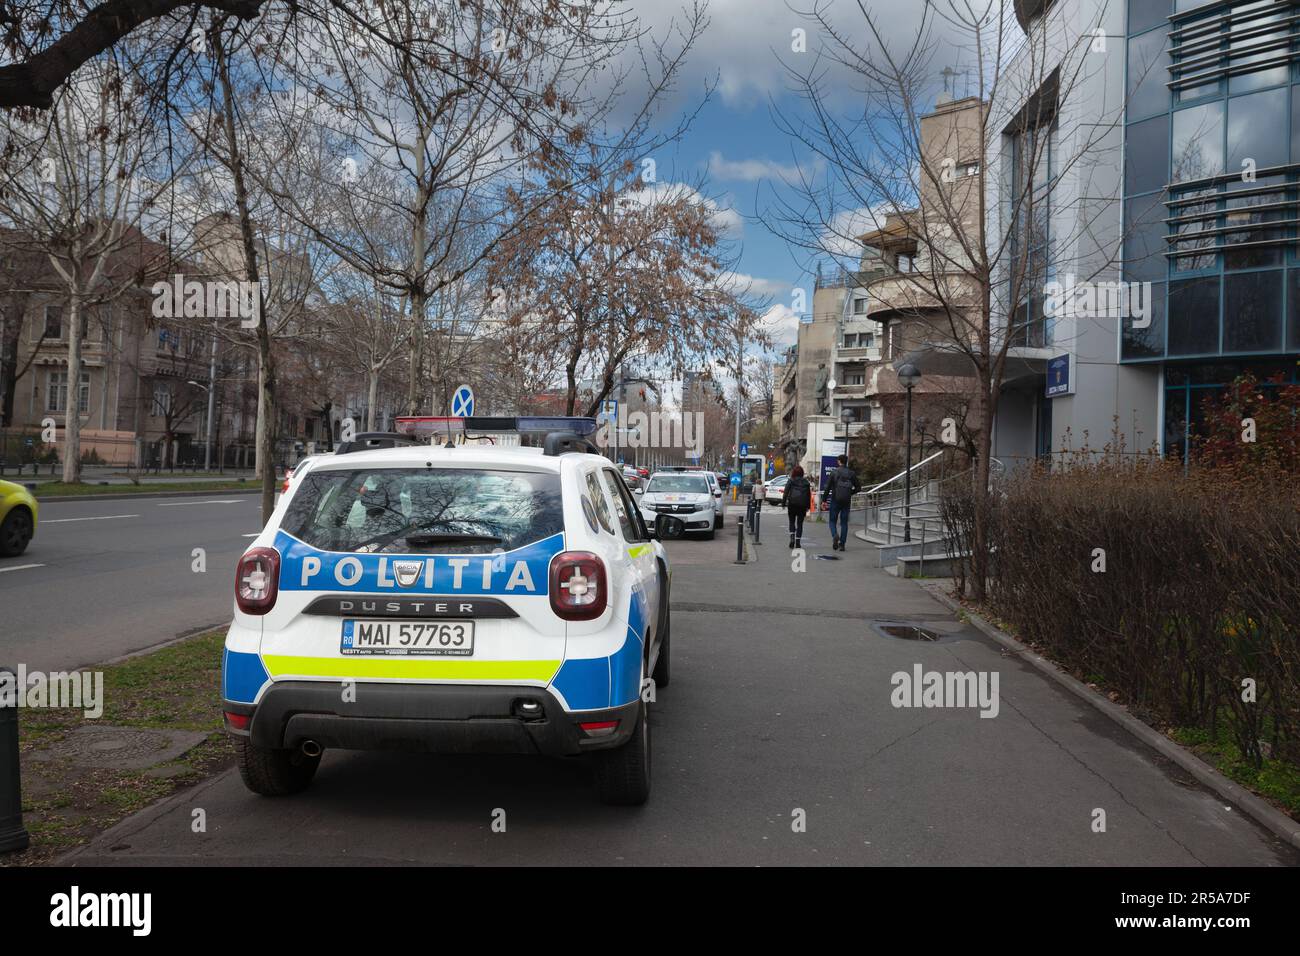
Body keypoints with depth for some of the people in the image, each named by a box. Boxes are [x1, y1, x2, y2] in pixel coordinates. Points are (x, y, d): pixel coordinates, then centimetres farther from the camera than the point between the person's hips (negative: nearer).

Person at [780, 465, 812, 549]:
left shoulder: (791, 481, -1)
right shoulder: (806, 482, 9)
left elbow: (785, 493, -4)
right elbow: (809, 494, 12)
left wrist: (783, 504, 1)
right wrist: (808, 506, 17)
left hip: (792, 504, -2)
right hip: (802, 505, 2)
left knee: (792, 522, 10)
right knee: (800, 523, 6)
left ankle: (792, 538, -10)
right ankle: (797, 541, 1)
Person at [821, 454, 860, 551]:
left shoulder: (834, 472, -5)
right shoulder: (851, 473, 3)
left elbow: (827, 487, -8)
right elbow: (858, 487, 5)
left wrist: (824, 500, -2)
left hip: (835, 500, -2)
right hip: (846, 501, 2)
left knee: (833, 521, 8)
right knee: (844, 523, 8)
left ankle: (835, 535, -21)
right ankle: (842, 544, 5)